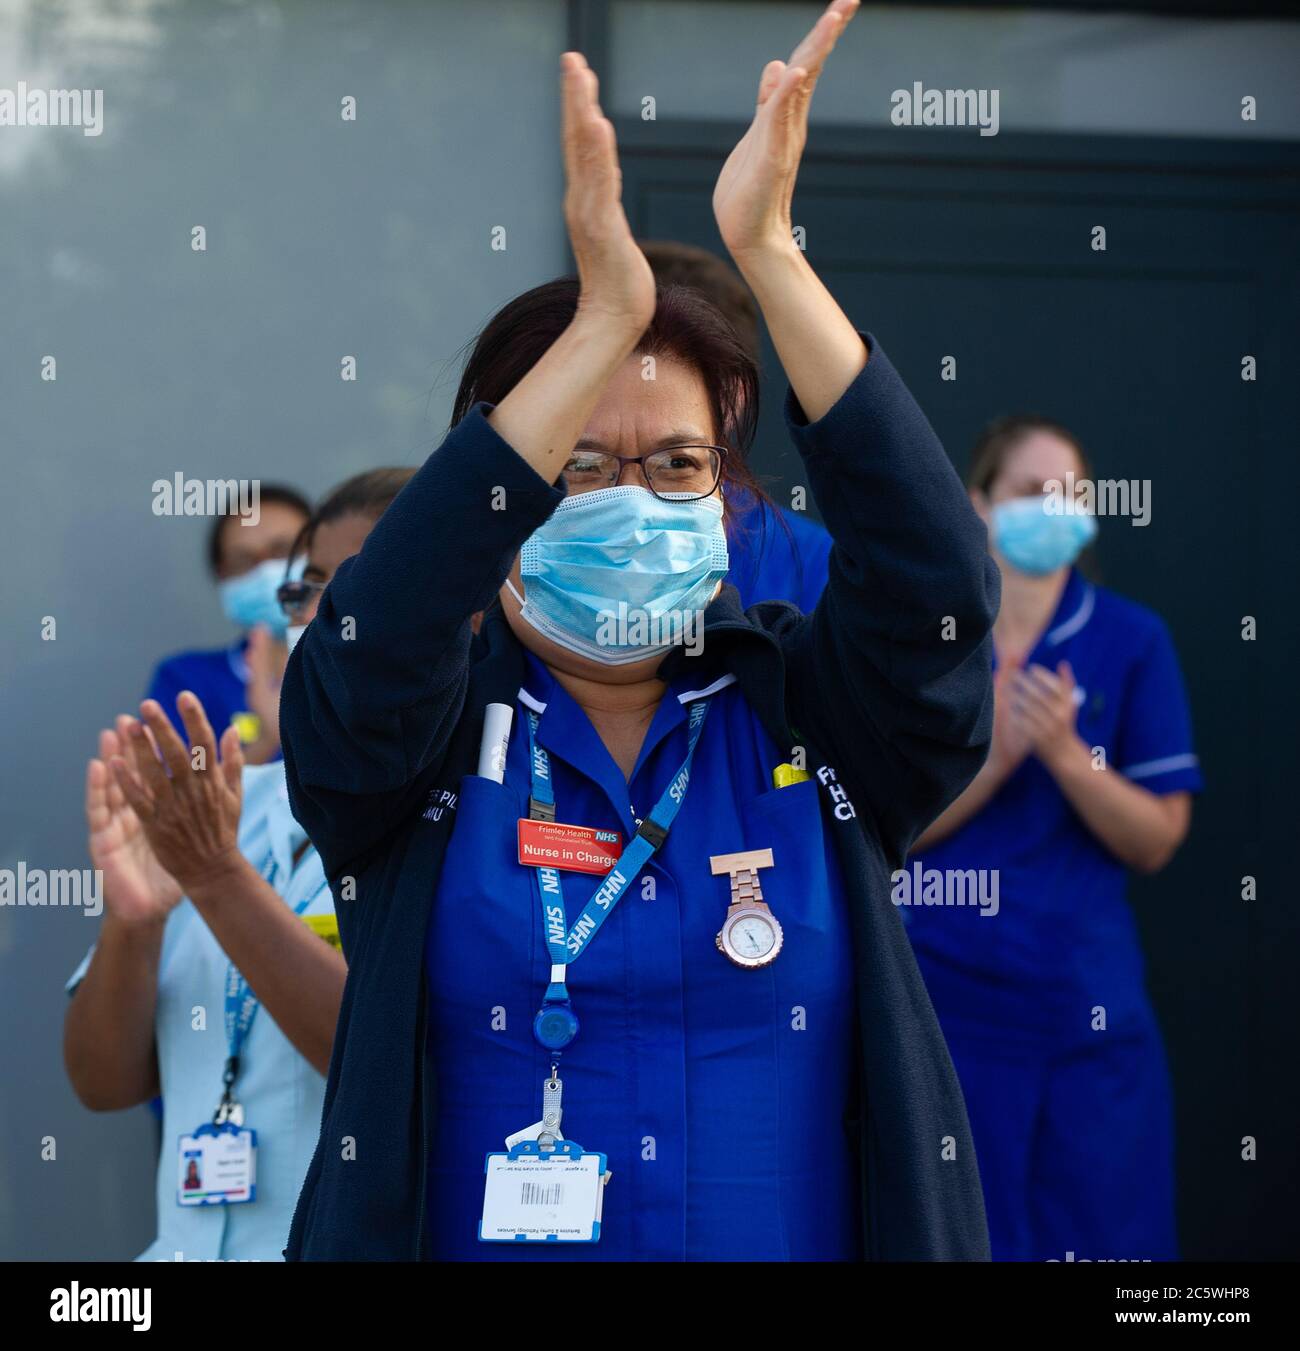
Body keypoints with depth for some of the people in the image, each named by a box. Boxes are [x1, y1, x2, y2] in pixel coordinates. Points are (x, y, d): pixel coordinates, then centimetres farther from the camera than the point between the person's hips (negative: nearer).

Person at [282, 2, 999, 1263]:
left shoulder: (808, 714, -1)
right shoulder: (425, 729, -4)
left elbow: (933, 576, -18)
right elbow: (381, 623, -24)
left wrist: (768, 257, -26)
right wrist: (605, 319, -30)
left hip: (810, 1235, 1)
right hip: (483, 1238, -1)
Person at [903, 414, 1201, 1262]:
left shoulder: (1132, 641, 1)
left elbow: (1157, 841, -2)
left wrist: (1064, 751, -17)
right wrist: (997, 751, -17)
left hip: (1086, 1000, 0)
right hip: (949, 993, 0)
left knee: (1103, 1227, 2)